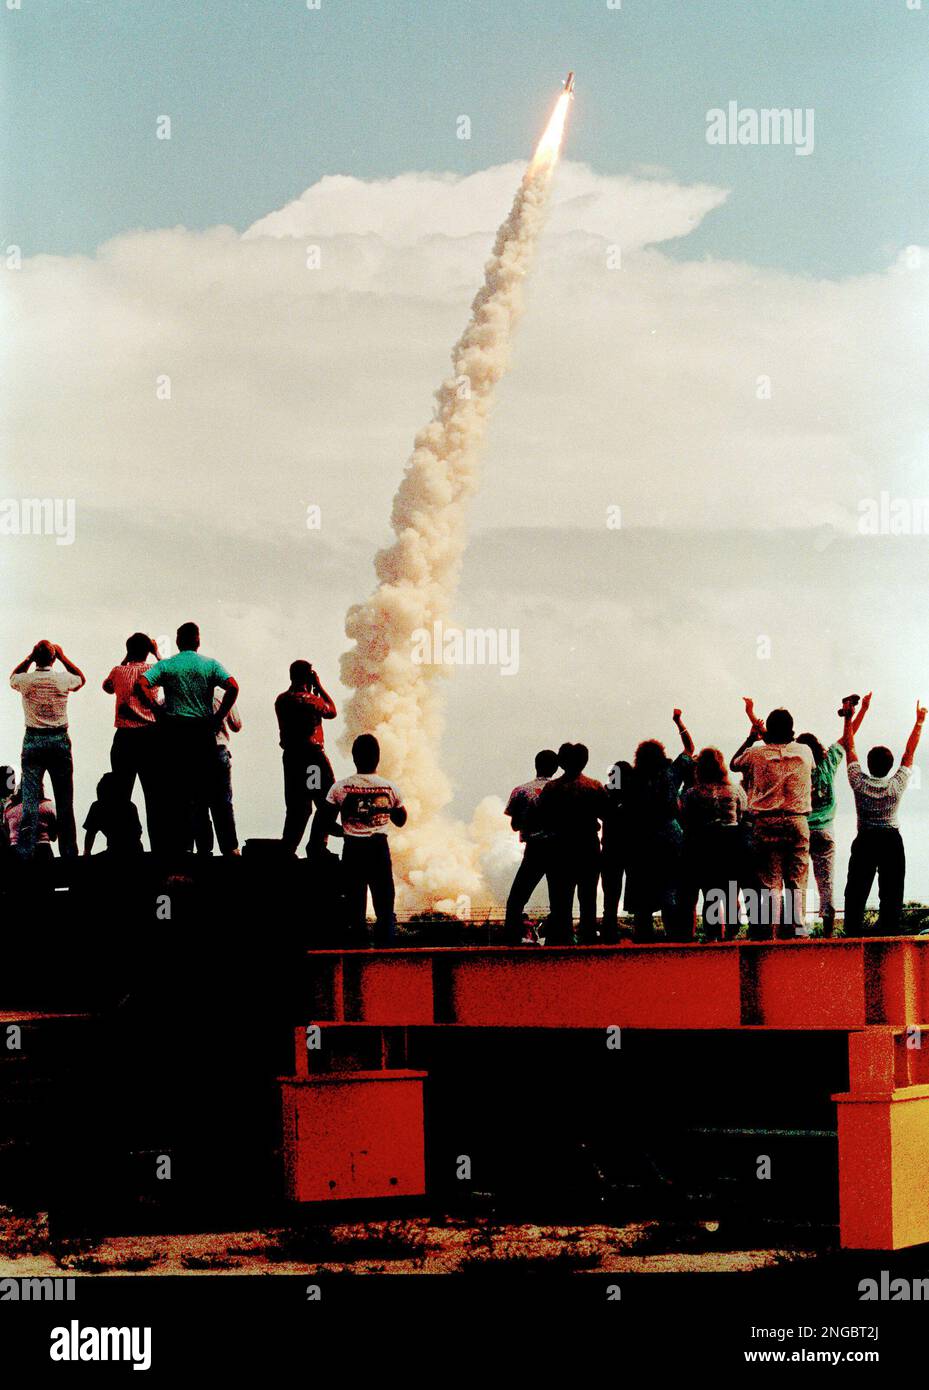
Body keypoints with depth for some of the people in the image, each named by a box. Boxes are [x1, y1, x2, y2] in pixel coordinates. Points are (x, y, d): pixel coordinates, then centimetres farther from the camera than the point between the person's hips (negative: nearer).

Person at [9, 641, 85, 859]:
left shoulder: (26, 681, -7)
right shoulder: (63, 680, -7)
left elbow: (13, 677, 19)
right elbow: (81, 679, 17)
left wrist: (29, 658, 13)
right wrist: (63, 657, 14)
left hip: (33, 741, 0)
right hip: (60, 740, 0)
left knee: (30, 800, -2)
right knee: (64, 801, 8)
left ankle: (25, 851, -9)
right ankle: (68, 851, 10)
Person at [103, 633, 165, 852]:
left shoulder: (118, 672, 5)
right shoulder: (154, 670, 0)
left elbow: (107, 686, 26)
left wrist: (125, 660, 29)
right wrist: (157, 653, 27)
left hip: (124, 737, 1)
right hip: (151, 737, -1)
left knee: (121, 797, 5)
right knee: (155, 797, 0)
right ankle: (158, 847, -5)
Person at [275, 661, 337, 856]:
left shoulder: (281, 700, 6)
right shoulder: (310, 700, -14)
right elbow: (331, 711, 1)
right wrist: (319, 686, 5)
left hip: (290, 756, 7)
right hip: (312, 756, -7)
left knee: (297, 807, 12)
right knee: (327, 803, 3)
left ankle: (287, 849, 8)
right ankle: (316, 846, -2)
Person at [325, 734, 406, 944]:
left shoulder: (339, 788, -5)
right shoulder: (389, 788, -2)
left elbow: (326, 824, -3)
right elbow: (400, 820, 11)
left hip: (352, 848, 0)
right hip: (379, 848, 0)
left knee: (355, 905, 6)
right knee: (384, 904, 7)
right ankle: (384, 946, 2)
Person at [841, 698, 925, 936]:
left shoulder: (859, 784, -12)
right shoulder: (897, 786, -12)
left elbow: (849, 748, -4)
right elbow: (910, 752, -3)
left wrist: (848, 718, 4)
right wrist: (919, 722, 6)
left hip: (864, 841, 0)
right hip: (891, 841, 0)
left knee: (856, 891, 3)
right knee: (891, 891, 2)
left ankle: (853, 932, -2)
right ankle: (888, 932, -4)